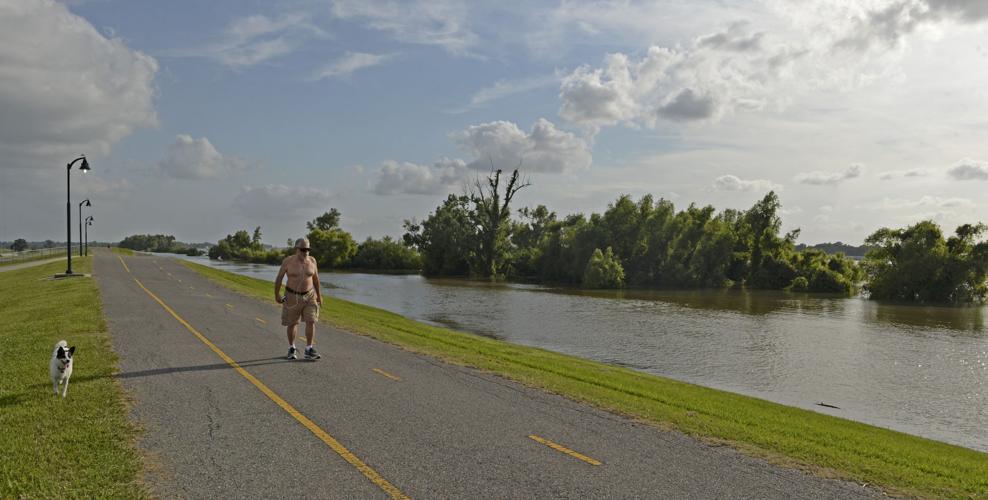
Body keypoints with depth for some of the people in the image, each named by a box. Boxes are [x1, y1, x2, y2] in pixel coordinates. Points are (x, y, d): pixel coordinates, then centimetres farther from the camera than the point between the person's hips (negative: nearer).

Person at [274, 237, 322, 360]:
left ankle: (309, 351, -3)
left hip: (309, 295, 1)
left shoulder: (311, 260, -5)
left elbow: (315, 278, 5)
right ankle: (292, 349, 26)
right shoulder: (288, 261, -12)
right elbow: (279, 278, -4)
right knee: (292, 323, 8)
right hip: (292, 296, -1)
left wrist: (319, 295, 9)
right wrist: (276, 295, -3)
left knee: (311, 321, -10)